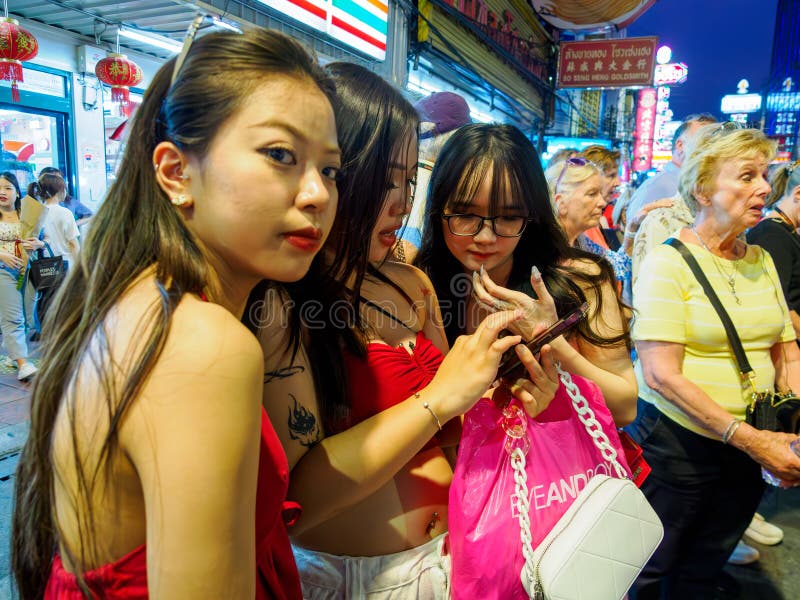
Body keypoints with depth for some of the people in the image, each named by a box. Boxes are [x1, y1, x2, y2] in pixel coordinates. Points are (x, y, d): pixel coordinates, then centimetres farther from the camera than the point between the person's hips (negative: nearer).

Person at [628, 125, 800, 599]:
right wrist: (750, 438, -21)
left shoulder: (761, 261, 7)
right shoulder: (668, 262, -14)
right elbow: (661, 375, -21)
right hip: (678, 446, -6)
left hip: (749, 450, 6)